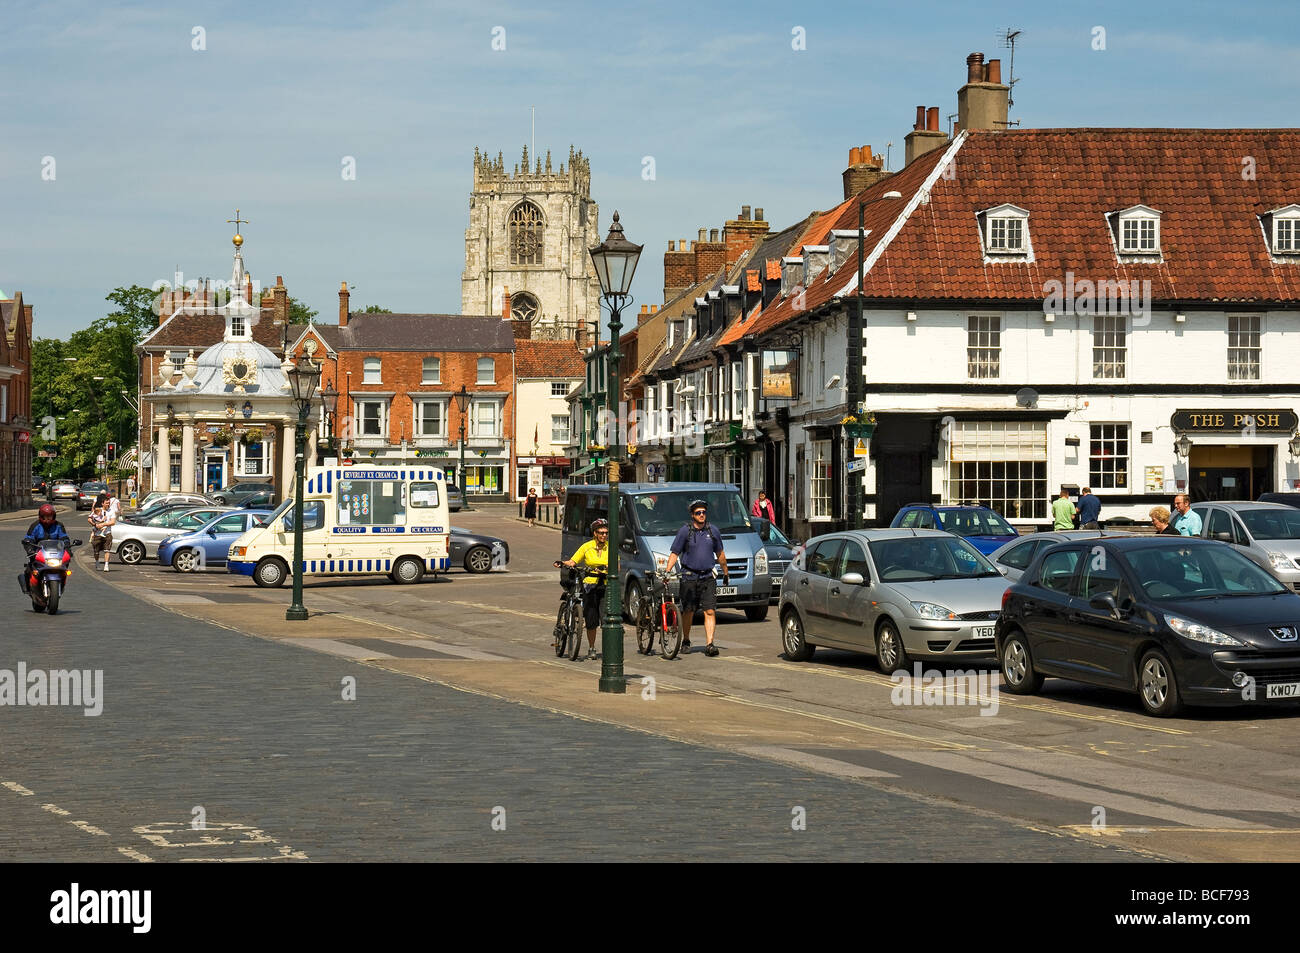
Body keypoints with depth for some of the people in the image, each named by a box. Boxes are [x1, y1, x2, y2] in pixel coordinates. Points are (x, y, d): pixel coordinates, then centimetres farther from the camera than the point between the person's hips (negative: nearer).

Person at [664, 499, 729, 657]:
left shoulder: (713, 530, 8)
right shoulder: (685, 531, -2)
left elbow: (720, 554, 19)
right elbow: (674, 554, -1)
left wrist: (725, 573, 24)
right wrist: (667, 571, -13)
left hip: (707, 577, 2)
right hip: (689, 577, -2)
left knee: (710, 611, -8)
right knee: (688, 611, 5)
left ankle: (709, 644, -11)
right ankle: (686, 641, 23)